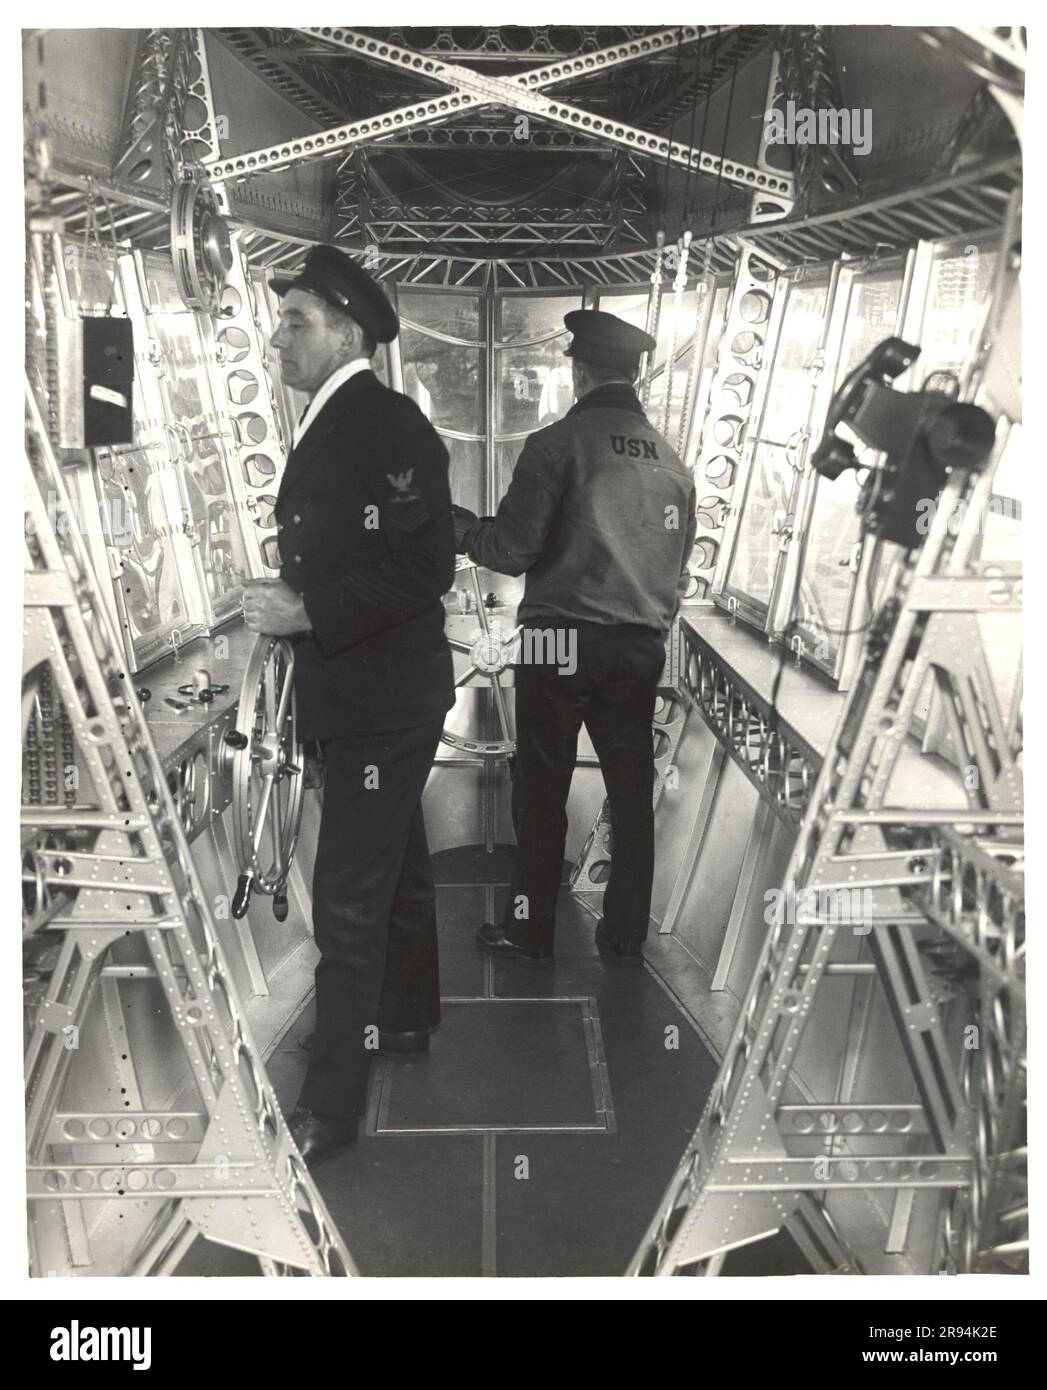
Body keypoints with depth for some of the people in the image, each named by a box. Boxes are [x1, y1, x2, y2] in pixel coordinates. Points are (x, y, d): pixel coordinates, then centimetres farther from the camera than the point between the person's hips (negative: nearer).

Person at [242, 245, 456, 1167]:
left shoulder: (386, 422, -17)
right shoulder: (335, 425, 12)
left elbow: (424, 567, -23)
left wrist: (307, 612, -23)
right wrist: (290, 603, 4)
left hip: (384, 698, -10)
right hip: (362, 692, 10)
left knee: (348, 900, -4)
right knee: (395, 866, 21)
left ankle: (331, 1105, 8)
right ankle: (406, 1018, 39)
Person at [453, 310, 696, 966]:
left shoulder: (557, 443, -8)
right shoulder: (671, 460, 8)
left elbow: (512, 549, -10)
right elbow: (680, 564, 14)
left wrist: (455, 521, 7)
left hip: (560, 641, -4)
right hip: (641, 647, 5)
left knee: (541, 790, 6)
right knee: (632, 791, 11)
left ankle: (531, 930, 16)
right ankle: (626, 936, 20)